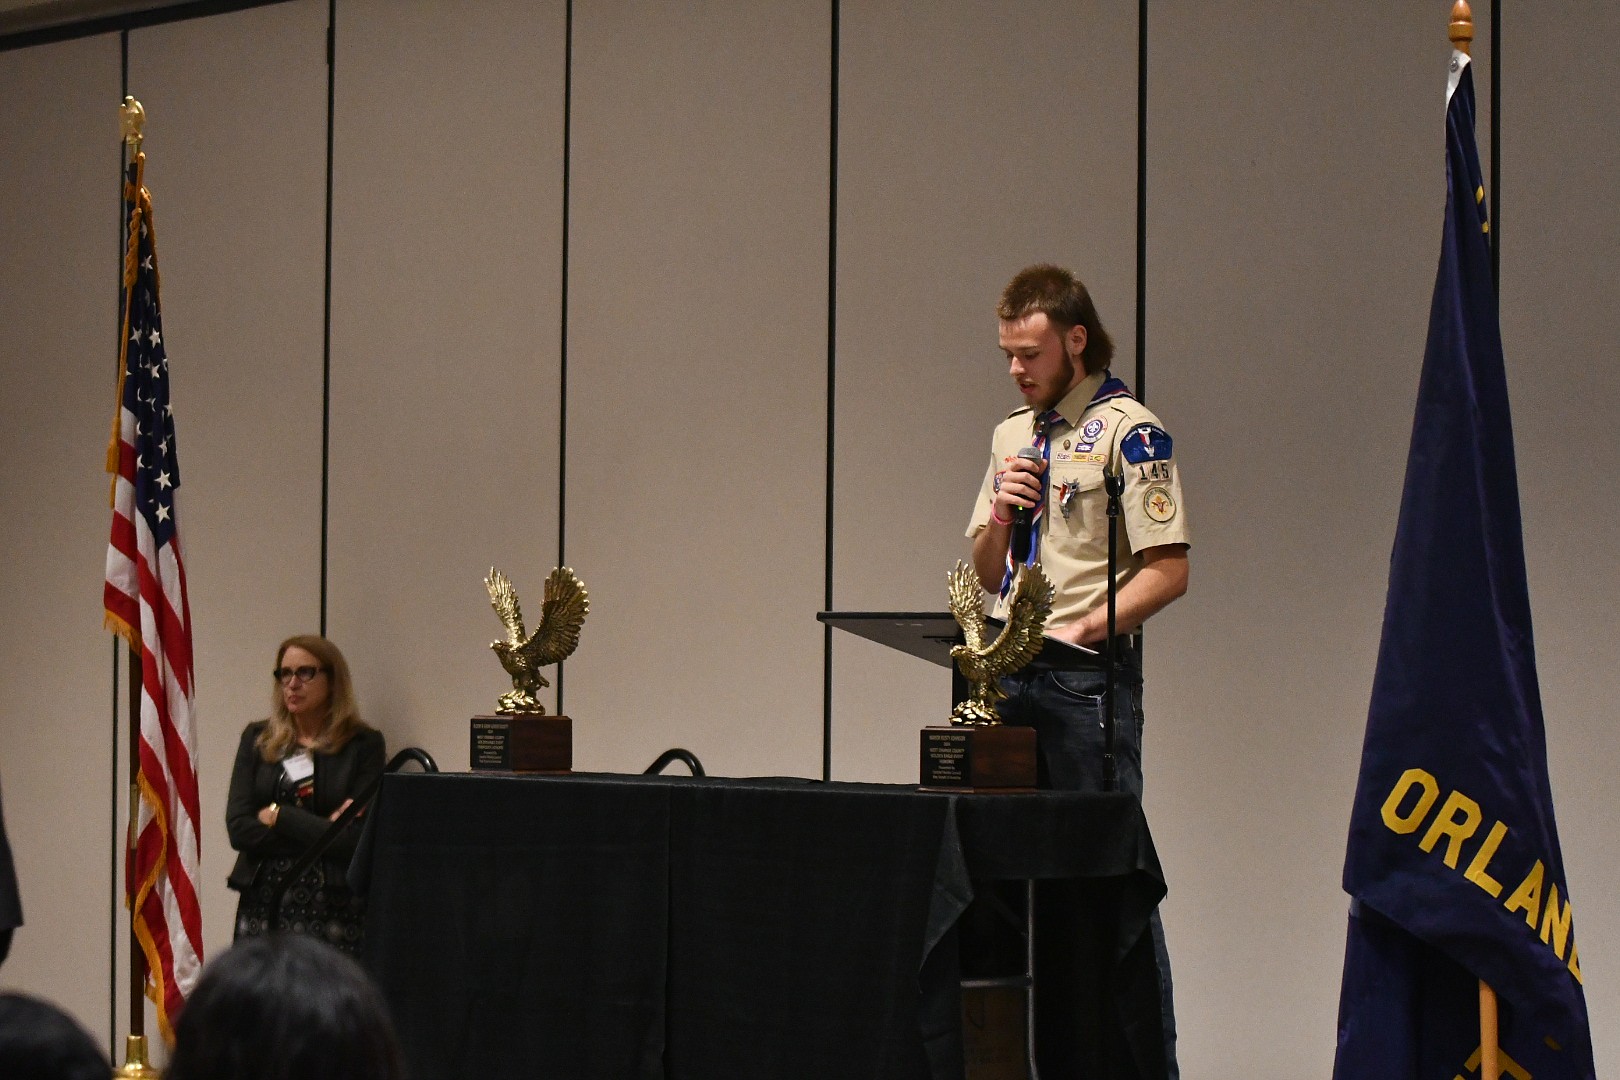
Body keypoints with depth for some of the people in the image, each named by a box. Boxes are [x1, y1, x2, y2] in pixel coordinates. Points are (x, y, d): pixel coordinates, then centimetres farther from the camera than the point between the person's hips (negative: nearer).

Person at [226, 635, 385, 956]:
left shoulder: (362, 744, 3)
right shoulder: (257, 739, 13)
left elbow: (356, 839, -7)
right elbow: (238, 828, 2)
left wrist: (279, 816, -3)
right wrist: (321, 832, -5)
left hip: (334, 906, -3)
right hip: (264, 902, 3)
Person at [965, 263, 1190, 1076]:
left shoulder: (1128, 430, -5)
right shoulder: (1012, 435, 18)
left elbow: (1168, 569, -11)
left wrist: (1082, 628, -18)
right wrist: (1000, 515, 1)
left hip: (1087, 673, -7)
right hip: (1008, 670, 7)